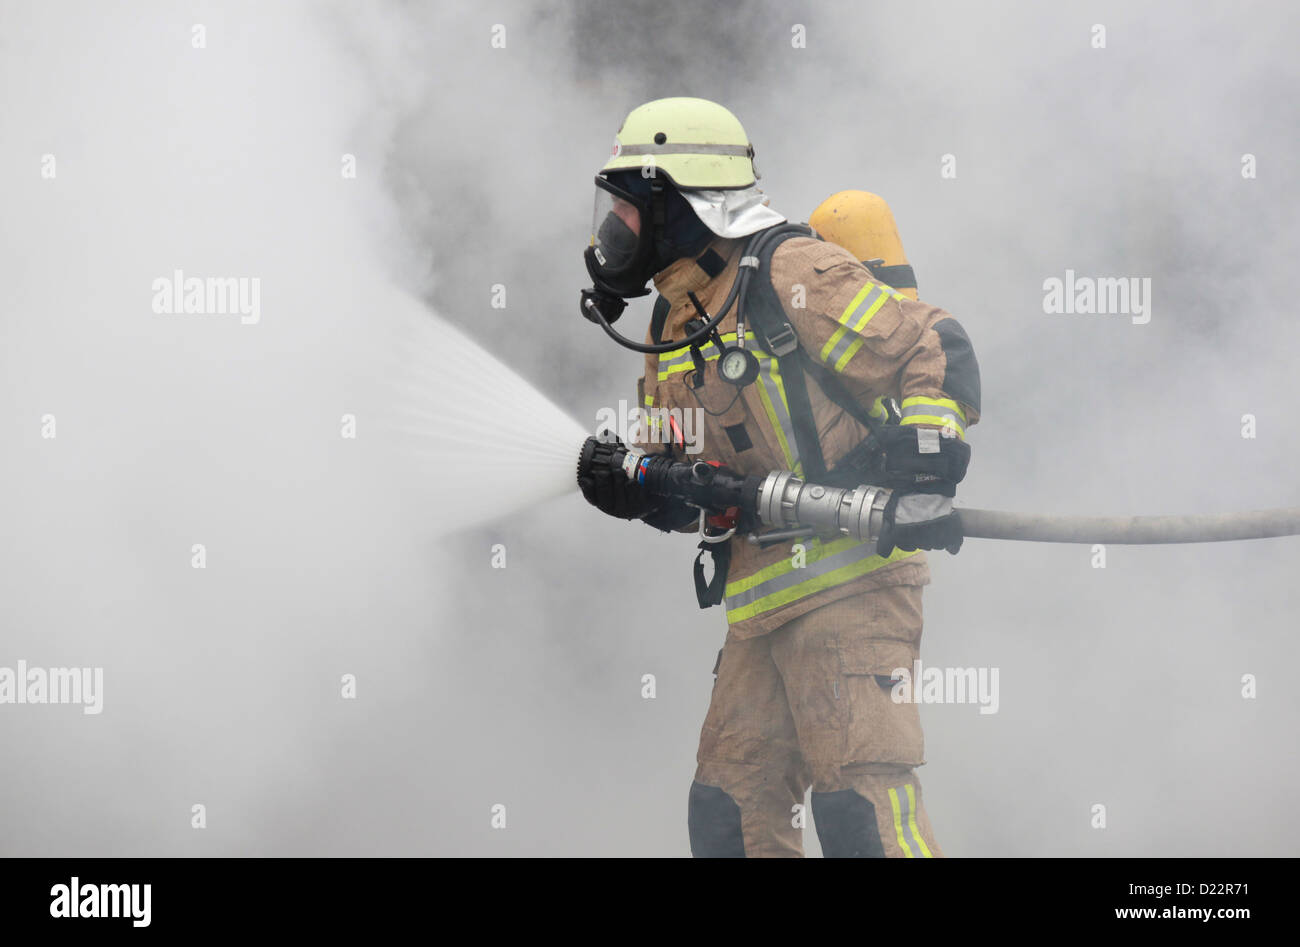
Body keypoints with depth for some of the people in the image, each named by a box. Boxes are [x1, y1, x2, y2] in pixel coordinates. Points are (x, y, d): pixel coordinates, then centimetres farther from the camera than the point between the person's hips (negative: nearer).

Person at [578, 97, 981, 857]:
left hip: (851, 575, -9)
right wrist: (633, 489, 0)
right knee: (729, 810, 6)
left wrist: (925, 472, -21)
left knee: (860, 796, -17)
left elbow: (939, 352, -11)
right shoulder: (674, 331, 18)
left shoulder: (793, 275, -9)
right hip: (761, 599, 9)